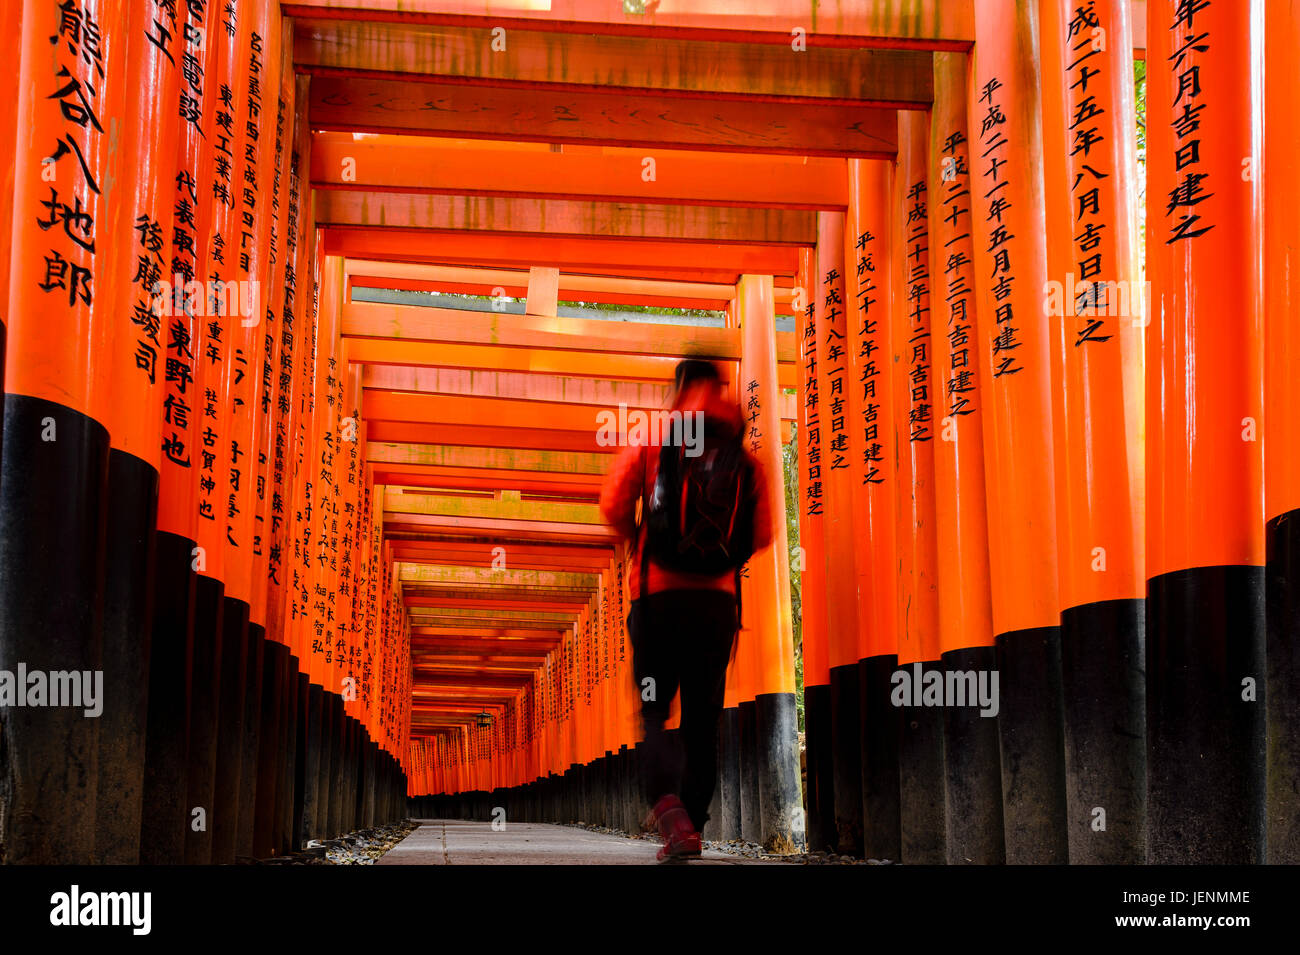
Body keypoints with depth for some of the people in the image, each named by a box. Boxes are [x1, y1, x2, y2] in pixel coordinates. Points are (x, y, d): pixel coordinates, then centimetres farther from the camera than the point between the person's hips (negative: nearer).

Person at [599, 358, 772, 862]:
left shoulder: (651, 440, 3)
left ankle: (667, 802, -21)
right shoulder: (744, 456, 9)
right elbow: (761, 534, 6)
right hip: (718, 598, 2)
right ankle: (691, 825, 8)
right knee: (703, 720, 9)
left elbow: (614, 505, -4)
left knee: (654, 712, 5)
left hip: (658, 593, -2)